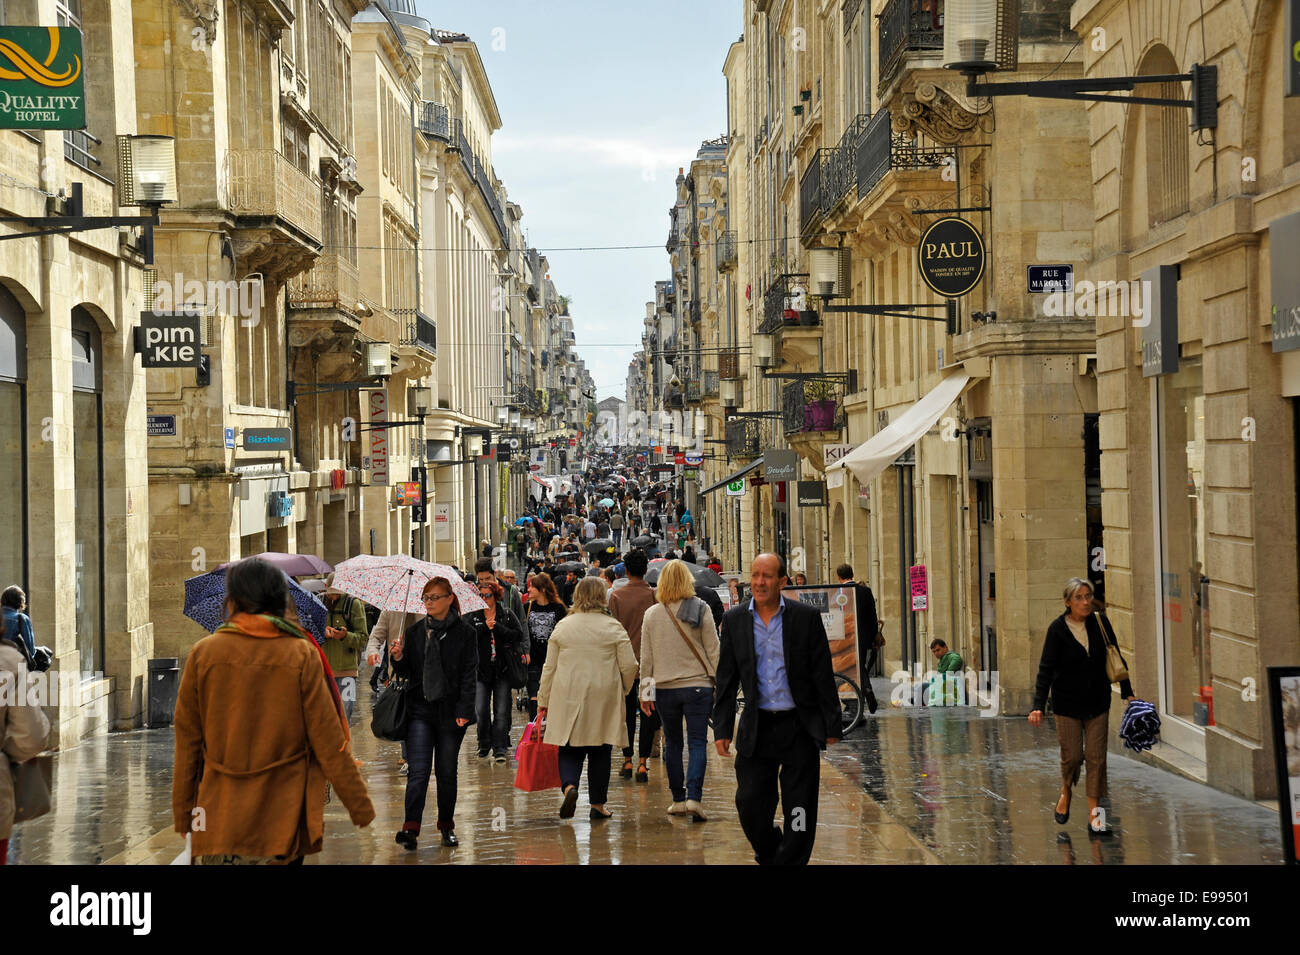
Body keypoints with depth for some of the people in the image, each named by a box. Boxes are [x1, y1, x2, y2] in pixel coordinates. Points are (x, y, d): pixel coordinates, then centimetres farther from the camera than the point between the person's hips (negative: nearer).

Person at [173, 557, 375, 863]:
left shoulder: (203, 652, 0)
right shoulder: (302, 656, -4)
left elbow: (186, 743, 5)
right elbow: (330, 745, -4)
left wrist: (182, 814, 15)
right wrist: (361, 809, 5)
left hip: (218, 823, 1)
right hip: (283, 822, -1)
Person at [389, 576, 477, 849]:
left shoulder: (463, 632, -1)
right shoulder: (415, 632, 8)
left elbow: (469, 674, -3)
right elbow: (406, 672, 11)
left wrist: (464, 710, -10)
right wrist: (398, 658, -11)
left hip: (451, 711, -1)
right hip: (420, 709, 1)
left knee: (446, 771, 8)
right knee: (418, 771, -8)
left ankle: (446, 826, 22)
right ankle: (411, 829, -12)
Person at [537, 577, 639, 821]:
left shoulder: (562, 627, 3)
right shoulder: (614, 627, -2)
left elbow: (549, 667, 6)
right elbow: (629, 666, -2)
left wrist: (543, 702, 13)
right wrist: (622, 690, 16)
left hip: (568, 698, 1)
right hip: (603, 698, -1)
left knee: (569, 749, 8)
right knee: (599, 751, 9)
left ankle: (569, 786, -18)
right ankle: (597, 804, 14)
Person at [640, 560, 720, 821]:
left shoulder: (651, 614, 2)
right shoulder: (701, 610, -3)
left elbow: (646, 657, 5)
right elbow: (713, 650, -2)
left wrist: (646, 692, 11)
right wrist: (718, 683, 5)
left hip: (664, 689, 2)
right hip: (698, 685, -2)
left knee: (672, 744, 12)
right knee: (697, 742, -1)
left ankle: (678, 800, 14)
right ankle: (694, 797, -15)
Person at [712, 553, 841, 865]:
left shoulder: (806, 617, -3)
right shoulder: (734, 620, 3)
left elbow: (823, 675, 0)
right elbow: (726, 680, 7)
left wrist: (832, 725, -1)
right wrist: (722, 729, 3)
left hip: (800, 728, -2)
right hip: (757, 728, 2)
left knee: (800, 809, 2)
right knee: (749, 804, 0)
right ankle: (769, 855, 26)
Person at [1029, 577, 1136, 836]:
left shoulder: (1100, 623, 0)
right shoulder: (1058, 629, -10)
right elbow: (1046, 669, -13)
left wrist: (1127, 693, 6)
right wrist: (1038, 706, -22)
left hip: (1097, 701, 3)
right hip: (1067, 702, -2)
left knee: (1096, 756, -1)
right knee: (1072, 755, 0)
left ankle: (1094, 814, 4)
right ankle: (1066, 792, 31)